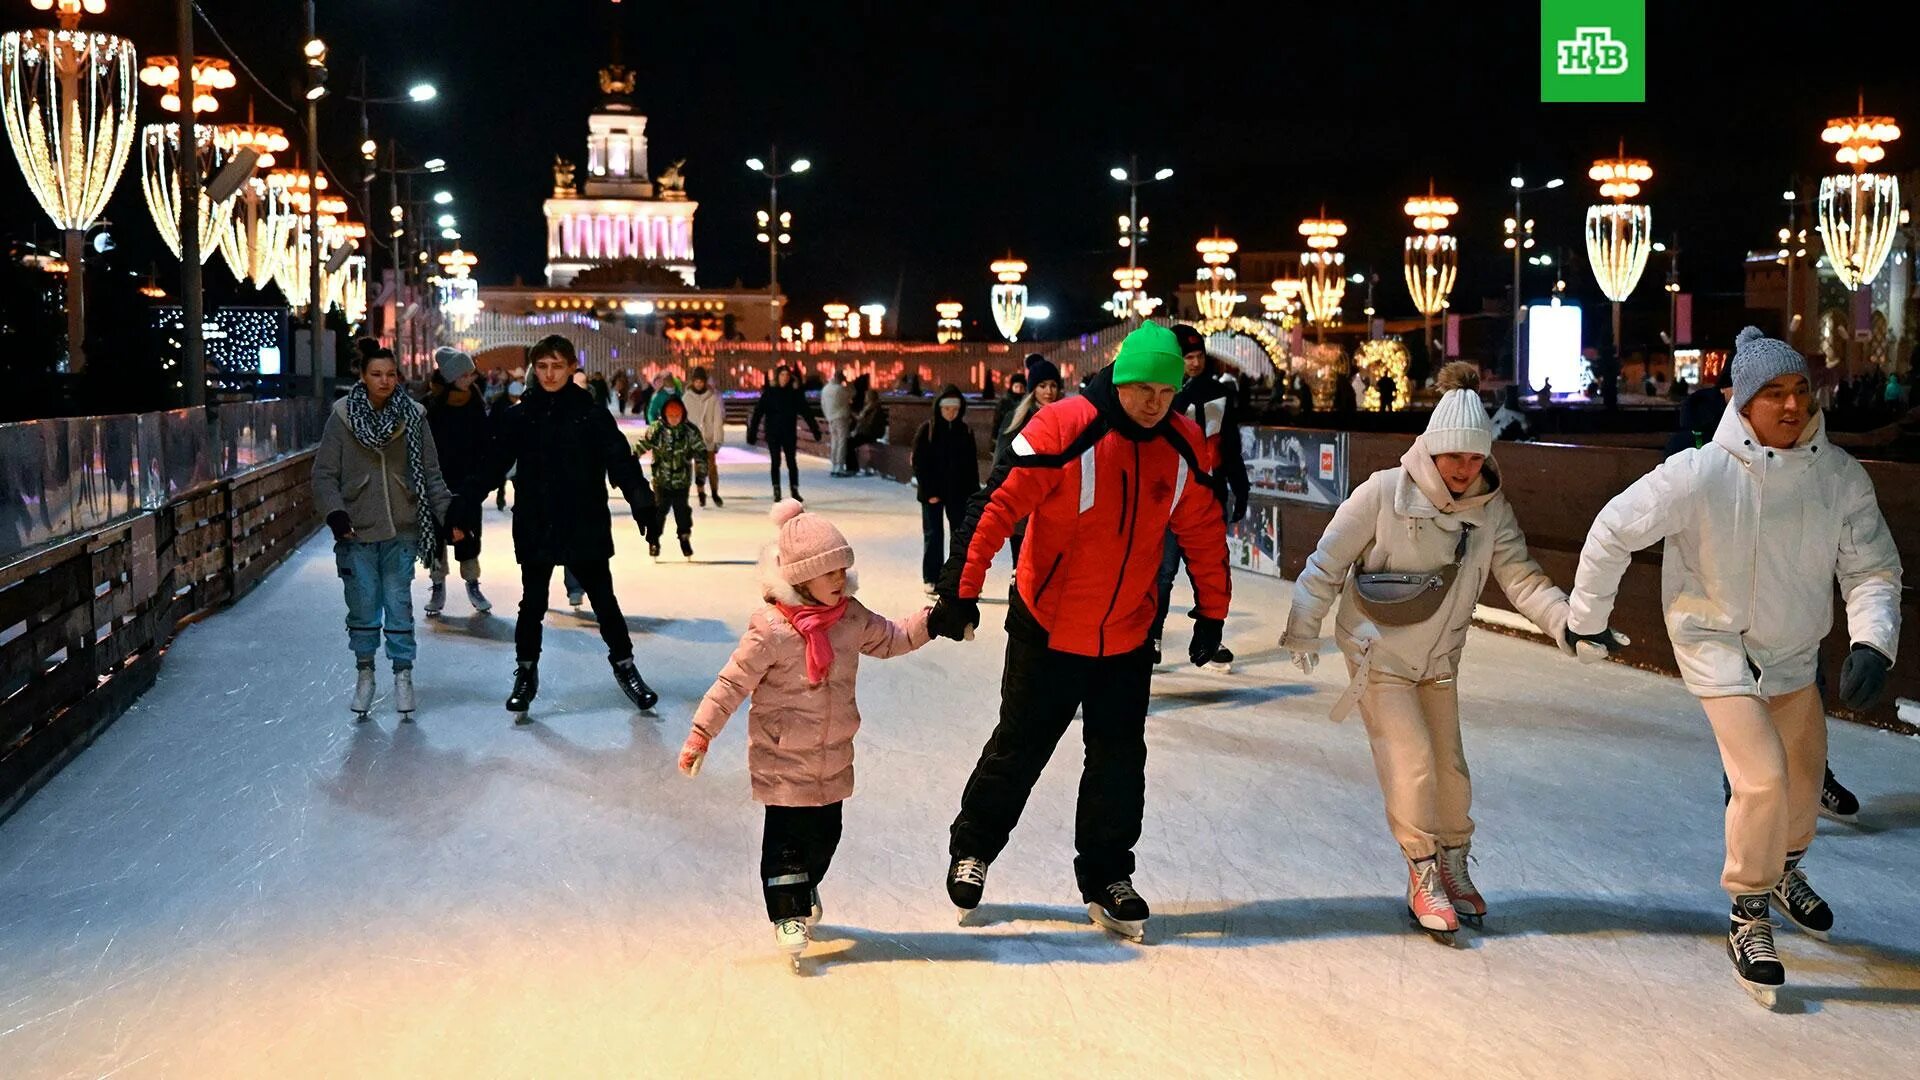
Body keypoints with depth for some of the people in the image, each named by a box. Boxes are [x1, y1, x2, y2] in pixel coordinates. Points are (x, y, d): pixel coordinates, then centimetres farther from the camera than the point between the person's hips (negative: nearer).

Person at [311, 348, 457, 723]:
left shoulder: (413, 417, 2)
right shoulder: (342, 417, -2)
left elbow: (431, 474, 6)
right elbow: (324, 474, 0)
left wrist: (448, 513, -5)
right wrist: (335, 514, -14)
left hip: (401, 532, 0)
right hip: (357, 533, 0)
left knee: (399, 605, 2)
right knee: (362, 606, 7)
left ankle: (403, 675, 14)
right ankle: (364, 673, 24)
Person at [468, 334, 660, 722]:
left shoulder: (592, 415, -4)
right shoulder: (518, 417, 0)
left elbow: (621, 461, -8)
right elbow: (494, 466, 1)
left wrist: (641, 501, -21)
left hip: (586, 527, -1)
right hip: (535, 528, 1)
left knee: (604, 600, 7)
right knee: (532, 603, 9)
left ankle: (624, 665, 24)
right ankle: (526, 673, 25)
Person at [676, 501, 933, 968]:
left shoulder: (852, 617, -2)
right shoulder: (770, 631, -21)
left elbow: (890, 639, 17)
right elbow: (732, 684, -17)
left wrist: (933, 619, 9)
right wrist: (701, 733, -18)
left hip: (833, 755, 6)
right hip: (783, 757, -6)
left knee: (826, 831, 16)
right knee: (786, 836, 0)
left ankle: (804, 892, 41)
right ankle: (787, 913, 14)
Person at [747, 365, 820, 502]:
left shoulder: (795, 392, -1)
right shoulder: (769, 391, -4)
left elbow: (806, 411, 0)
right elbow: (758, 411, -7)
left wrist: (815, 428, -4)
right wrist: (752, 431, -13)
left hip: (789, 433, 1)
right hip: (773, 433, -1)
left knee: (792, 462, 1)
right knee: (775, 462, 3)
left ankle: (794, 490, 9)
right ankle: (776, 491, 10)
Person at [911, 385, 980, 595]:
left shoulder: (965, 432, 4)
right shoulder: (927, 430, -4)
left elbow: (972, 465, 6)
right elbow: (918, 463, -6)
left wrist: (973, 492, -1)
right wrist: (928, 492, -12)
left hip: (958, 493, 3)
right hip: (933, 493, -3)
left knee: (961, 535, 4)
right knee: (933, 535, 4)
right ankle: (931, 579, 10)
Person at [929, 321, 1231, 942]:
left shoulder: (1184, 448, -3)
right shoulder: (1064, 429, -20)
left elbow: (1204, 532, 9)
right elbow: (997, 506, -21)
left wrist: (1212, 613, 11)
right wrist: (960, 591, -24)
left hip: (1127, 637, 4)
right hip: (1048, 629, -4)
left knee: (1120, 761, 8)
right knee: (1020, 747, 9)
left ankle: (1106, 881, 24)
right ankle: (972, 849, 31)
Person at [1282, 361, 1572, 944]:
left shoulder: (1492, 508, -8)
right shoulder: (1385, 492, -20)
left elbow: (1521, 577, -13)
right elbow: (1327, 562, -12)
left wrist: (1566, 621, -29)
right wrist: (1303, 629, -11)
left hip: (1438, 660, 4)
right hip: (1379, 653, -4)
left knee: (1450, 768, 8)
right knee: (1412, 766, -11)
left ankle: (1453, 869, 29)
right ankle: (1423, 880, 5)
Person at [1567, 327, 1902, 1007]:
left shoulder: (1840, 476, -15)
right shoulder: (1701, 475, -26)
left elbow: (1872, 568, -8)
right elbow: (1614, 530, -16)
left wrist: (1872, 643, -27)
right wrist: (1587, 620, -5)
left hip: (1795, 650, 5)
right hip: (1718, 645, -5)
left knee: (1805, 771, 20)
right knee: (1763, 779, -15)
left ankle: (1784, 871, 51)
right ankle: (1748, 919, 6)